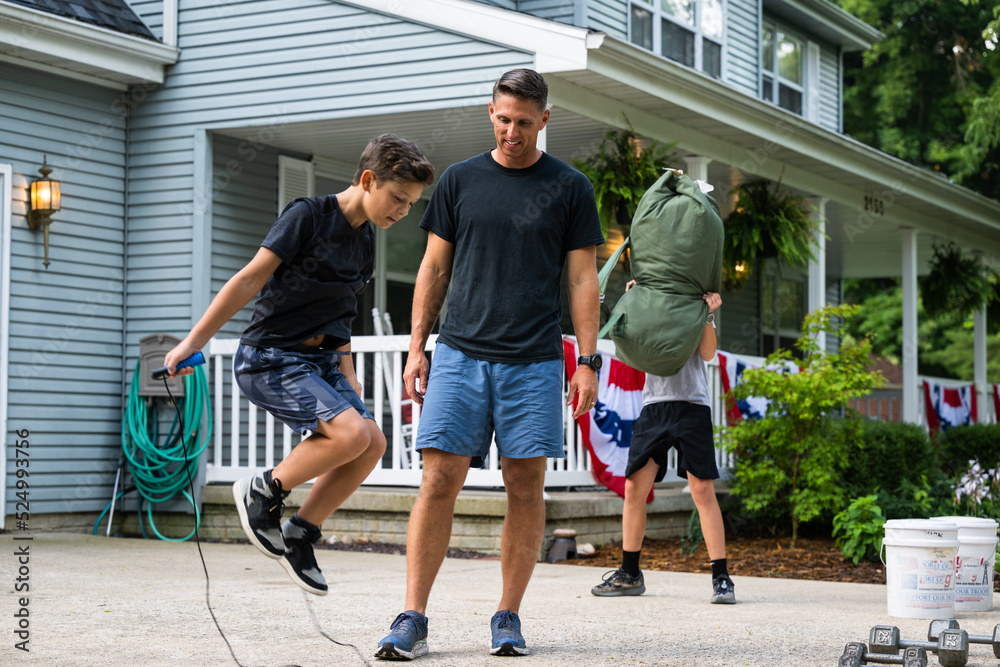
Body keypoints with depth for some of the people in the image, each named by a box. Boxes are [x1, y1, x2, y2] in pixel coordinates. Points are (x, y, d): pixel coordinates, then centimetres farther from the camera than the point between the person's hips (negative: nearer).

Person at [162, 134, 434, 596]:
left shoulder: (365, 240, 11)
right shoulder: (309, 215, -14)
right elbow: (250, 279, -16)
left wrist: (348, 379, 21)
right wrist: (193, 341, -18)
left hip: (318, 358, 8)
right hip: (269, 358, -8)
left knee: (372, 444, -6)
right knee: (352, 433, -23)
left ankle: (298, 536, 6)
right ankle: (262, 493, -1)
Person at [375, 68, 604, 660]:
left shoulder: (570, 188, 7)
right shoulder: (459, 180, 12)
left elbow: (582, 280, 6)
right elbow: (435, 269, 14)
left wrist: (588, 362, -1)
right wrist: (417, 348, 8)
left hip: (534, 361, -1)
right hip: (460, 353, 1)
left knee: (526, 488, 1)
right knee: (439, 481, -7)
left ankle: (508, 618, 12)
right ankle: (413, 620, -3)